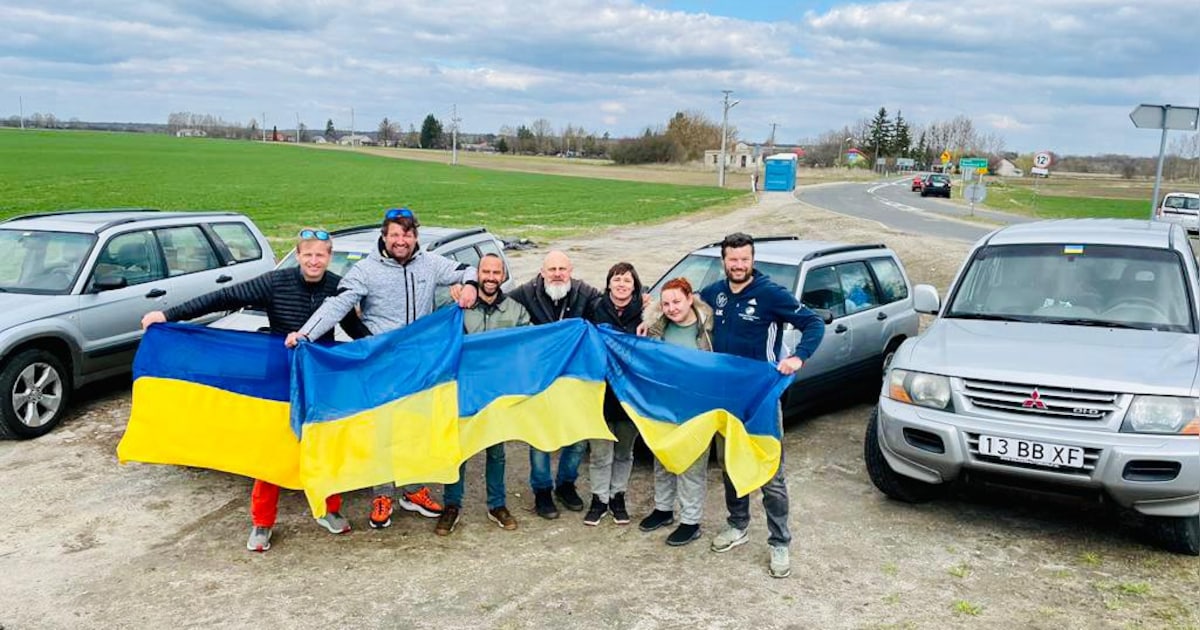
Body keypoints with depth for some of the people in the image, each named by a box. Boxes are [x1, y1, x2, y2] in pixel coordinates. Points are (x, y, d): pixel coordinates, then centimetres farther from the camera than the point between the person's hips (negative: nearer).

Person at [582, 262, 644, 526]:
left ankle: (617, 496, 31)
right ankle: (599, 499, 20)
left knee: (624, 451, 15)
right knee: (600, 451, 4)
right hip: (600, 392, -1)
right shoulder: (595, 308, -3)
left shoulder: (643, 312, -3)